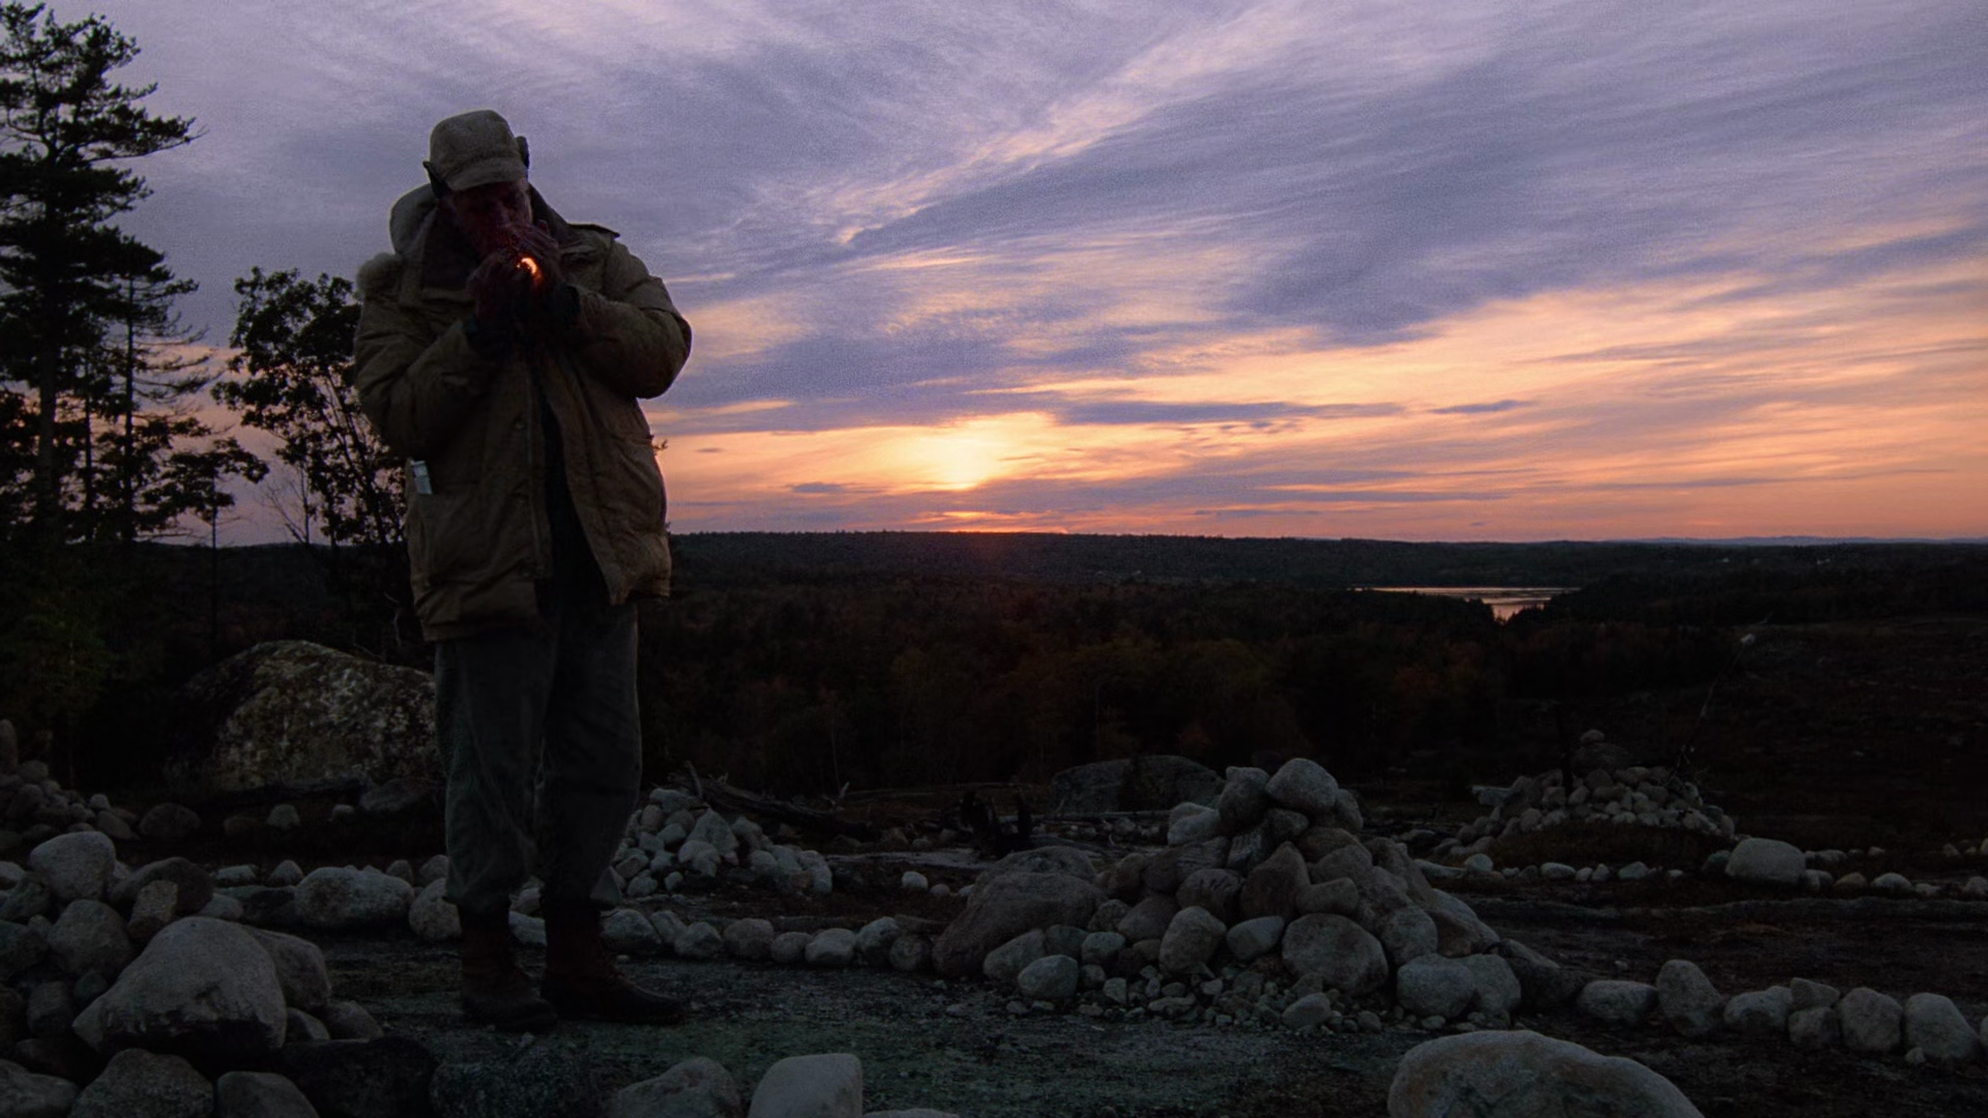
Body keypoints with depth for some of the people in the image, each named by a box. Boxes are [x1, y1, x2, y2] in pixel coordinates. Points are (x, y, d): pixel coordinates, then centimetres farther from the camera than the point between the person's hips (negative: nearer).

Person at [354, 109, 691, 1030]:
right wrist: (480, 330, -15)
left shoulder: (595, 260, 12)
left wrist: (560, 304, -13)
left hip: (598, 552, 4)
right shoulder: (401, 289, 4)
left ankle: (578, 957, 18)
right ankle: (487, 960, 13)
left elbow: (662, 351, -2)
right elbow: (398, 416, -7)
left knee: (603, 758, 7)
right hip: (486, 555, -4)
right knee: (493, 763, -1)